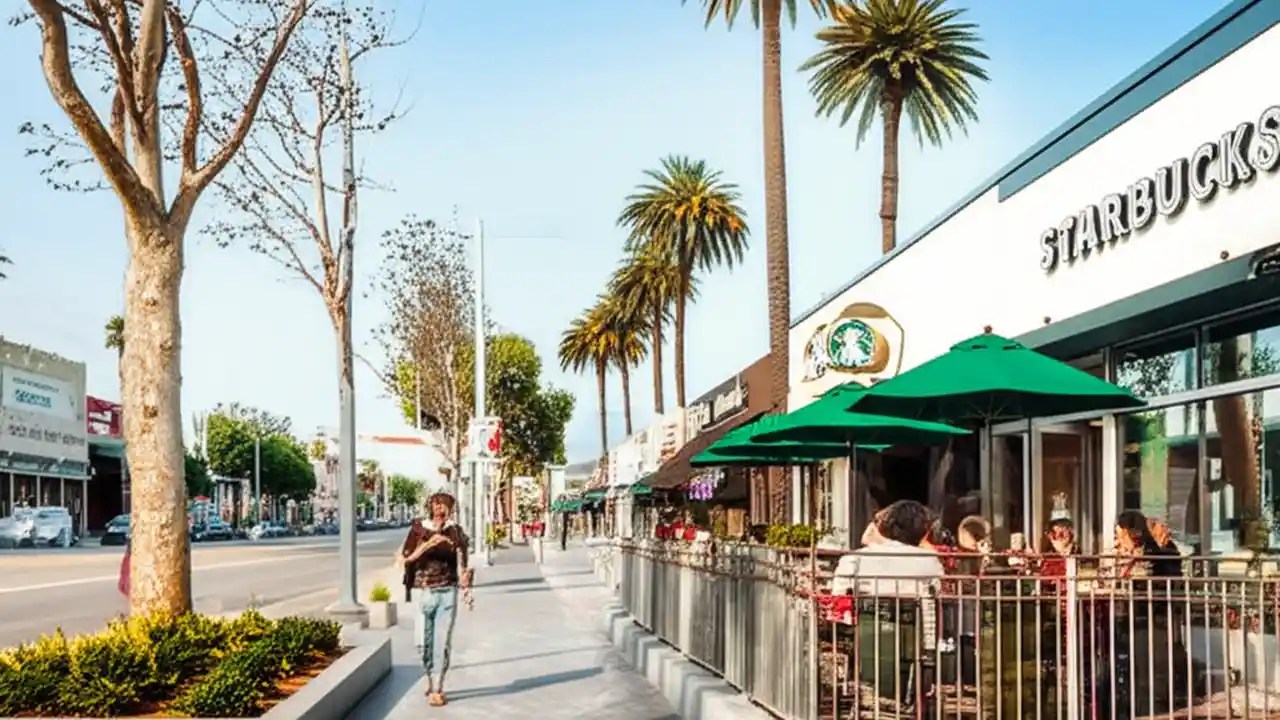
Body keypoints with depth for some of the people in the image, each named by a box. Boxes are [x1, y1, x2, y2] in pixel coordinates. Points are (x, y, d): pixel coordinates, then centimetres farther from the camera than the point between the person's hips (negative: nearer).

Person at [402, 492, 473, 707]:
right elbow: (407, 558, -6)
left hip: (447, 593, -1)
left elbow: (462, 562, -1)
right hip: (424, 592, 1)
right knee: (425, 643, 7)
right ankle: (430, 682, 27)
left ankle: (437, 689, 2)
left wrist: (466, 589, -11)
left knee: (443, 642, -3)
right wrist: (428, 544, -19)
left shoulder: (456, 532, 3)